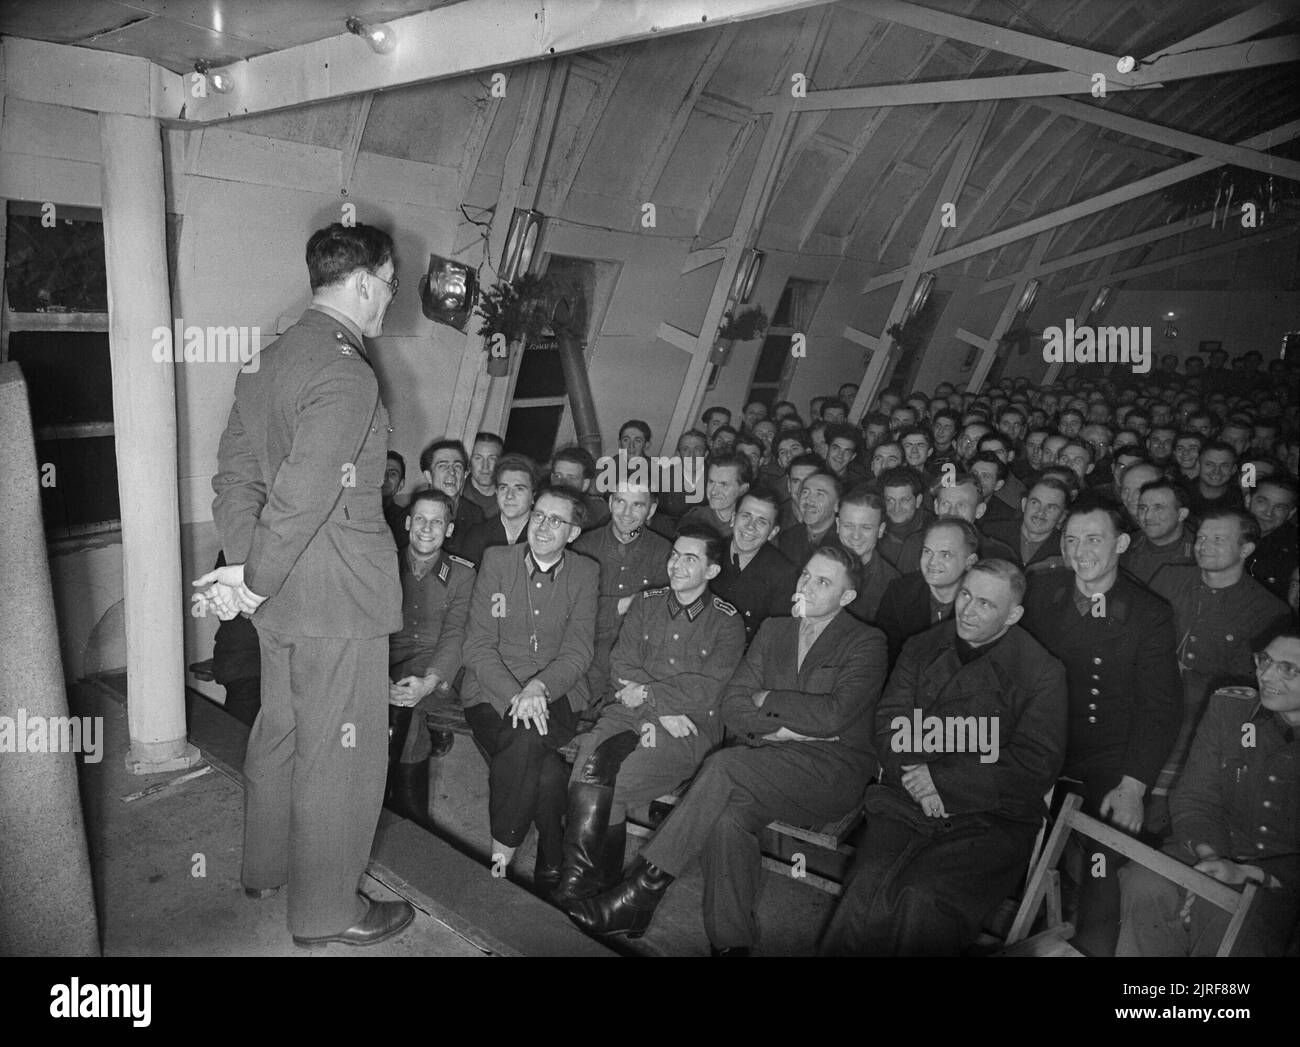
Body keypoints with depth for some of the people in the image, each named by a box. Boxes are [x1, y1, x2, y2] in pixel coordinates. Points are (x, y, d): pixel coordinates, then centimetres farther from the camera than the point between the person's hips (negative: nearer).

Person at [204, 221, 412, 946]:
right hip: (339, 600, -10)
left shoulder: (271, 357, 9)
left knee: (280, 732, 24)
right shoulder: (347, 375, -21)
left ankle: (267, 867, 43)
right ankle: (326, 911, 21)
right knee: (341, 754, 5)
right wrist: (255, 580, -15)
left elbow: (236, 468, 7)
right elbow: (304, 495, -26)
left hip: (282, 594, 10)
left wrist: (241, 560, 1)